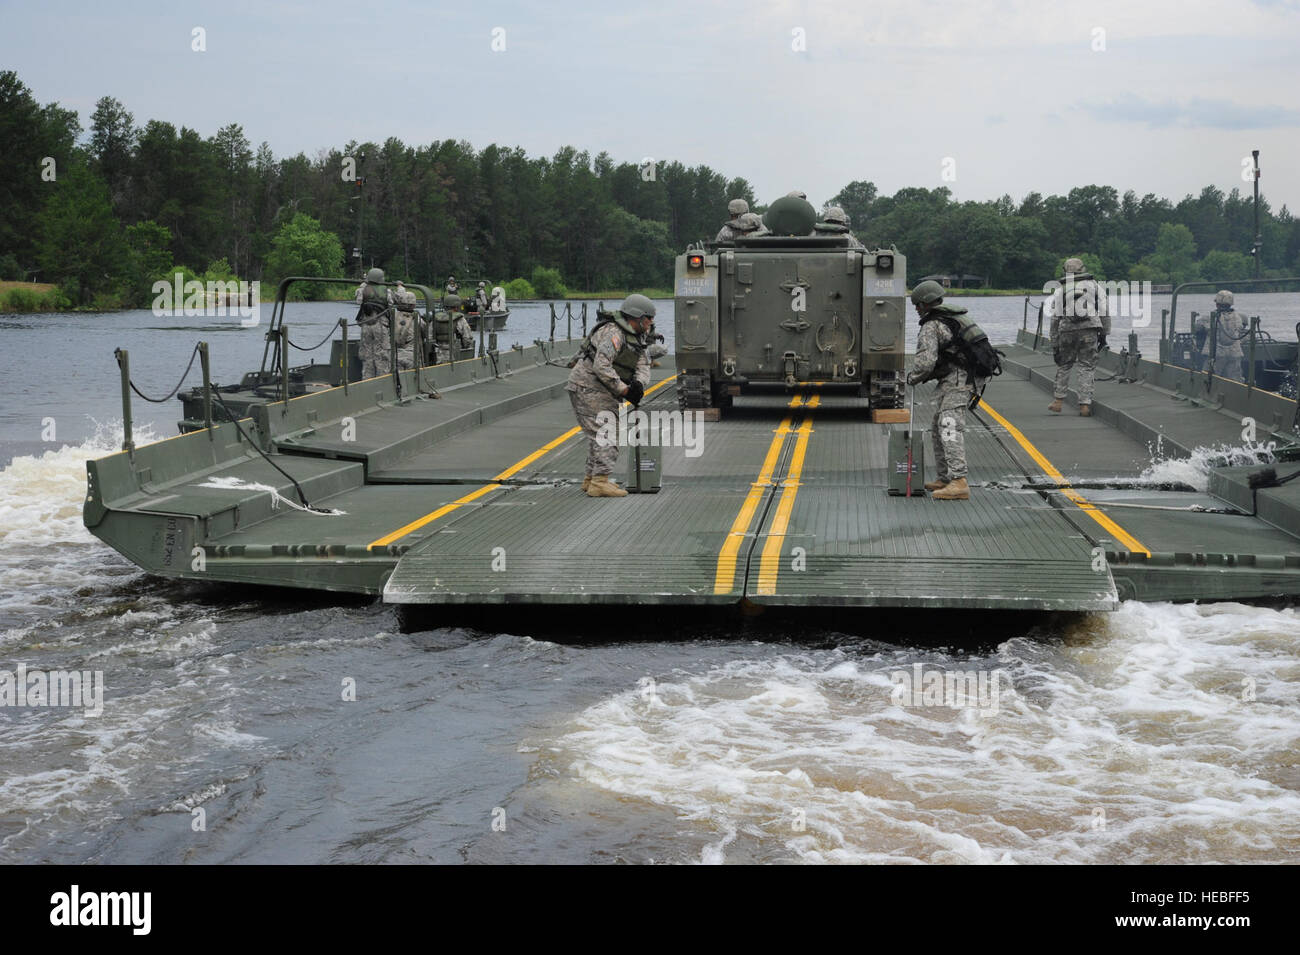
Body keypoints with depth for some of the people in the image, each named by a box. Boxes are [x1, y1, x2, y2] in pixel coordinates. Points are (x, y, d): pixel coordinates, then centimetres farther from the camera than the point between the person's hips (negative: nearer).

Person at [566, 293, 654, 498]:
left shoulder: (635, 338, 13)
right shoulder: (613, 333, -19)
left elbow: (643, 366, 8)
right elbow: (601, 367, -27)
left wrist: (638, 384, -15)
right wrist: (624, 390, -24)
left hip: (601, 390, 11)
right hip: (588, 386, -11)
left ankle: (591, 479, 28)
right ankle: (599, 482, -18)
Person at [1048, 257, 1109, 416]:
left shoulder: (1060, 292, 11)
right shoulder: (1095, 287, 13)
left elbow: (1055, 319, 8)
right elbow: (1104, 313, 7)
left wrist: (1054, 345, 10)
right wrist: (1103, 335, 11)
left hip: (1067, 331, 1)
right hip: (1089, 331, -1)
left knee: (1063, 366, 16)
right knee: (1087, 367, 3)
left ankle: (1057, 401, 14)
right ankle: (1085, 404, -1)